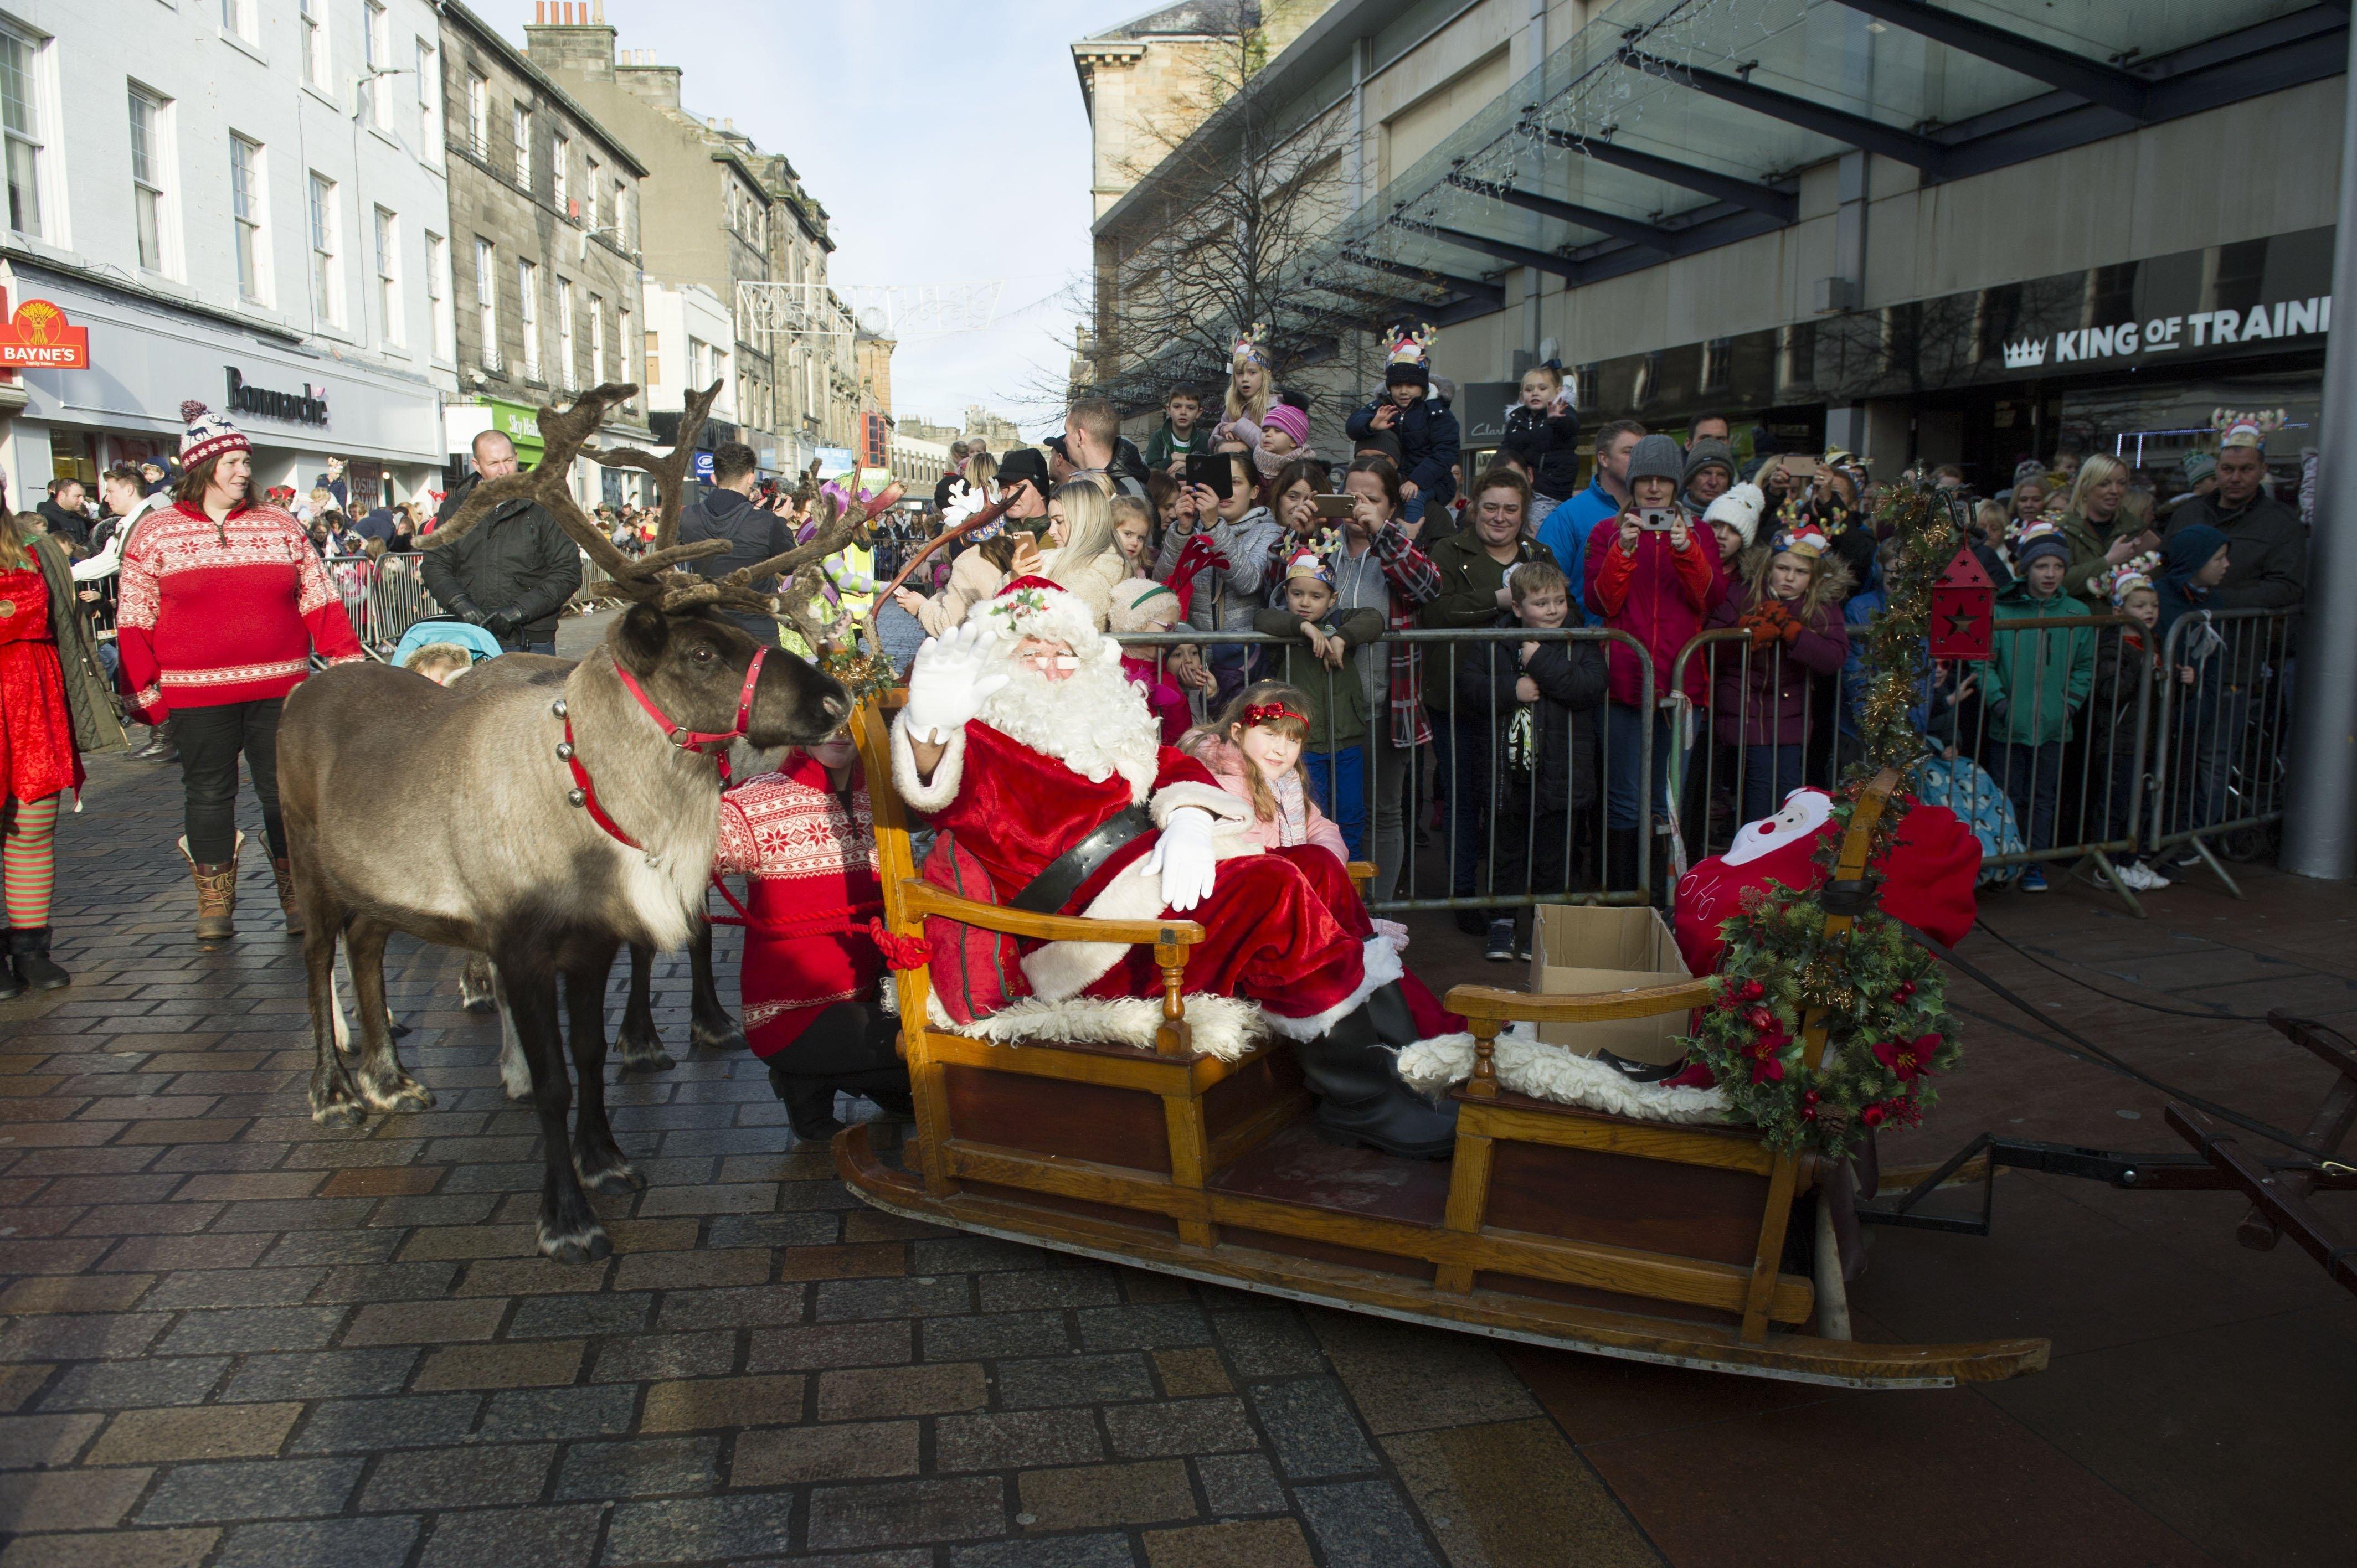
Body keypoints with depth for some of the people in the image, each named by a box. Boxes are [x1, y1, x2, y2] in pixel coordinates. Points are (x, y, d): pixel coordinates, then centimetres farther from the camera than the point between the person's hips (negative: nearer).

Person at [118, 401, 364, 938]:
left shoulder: (280, 526, 10)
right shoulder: (154, 534, 5)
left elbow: (319, 599, 10)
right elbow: (134, 621, 5)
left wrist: (346, 660, 0)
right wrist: (143, 691, 0)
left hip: (279, 687, 1)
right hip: (195, 694, -1)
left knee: (285, 791, 2)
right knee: (209, 795, 6)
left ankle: (298, 898, 12)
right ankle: (214, 905, 16)